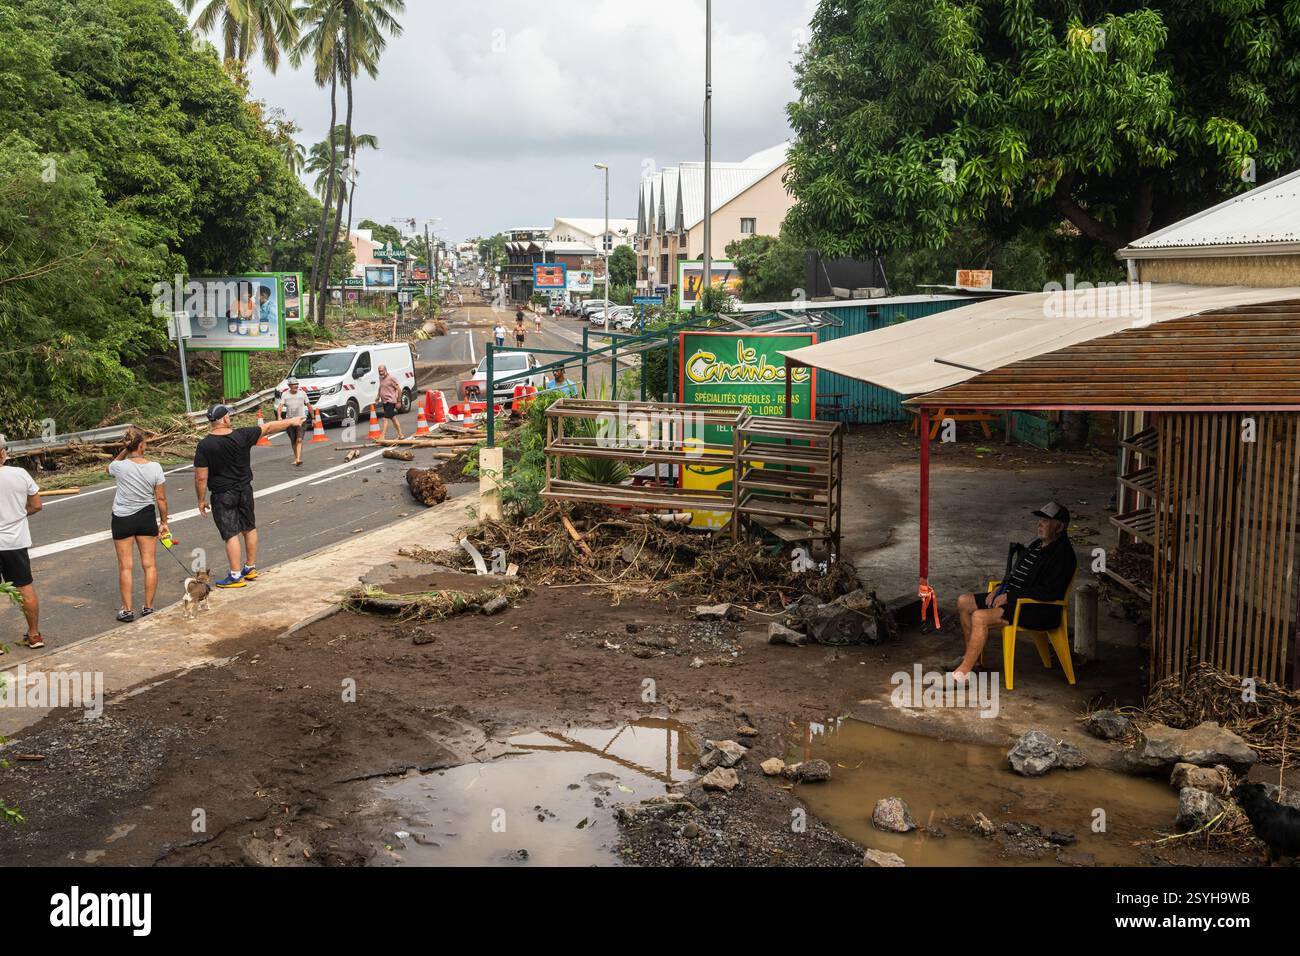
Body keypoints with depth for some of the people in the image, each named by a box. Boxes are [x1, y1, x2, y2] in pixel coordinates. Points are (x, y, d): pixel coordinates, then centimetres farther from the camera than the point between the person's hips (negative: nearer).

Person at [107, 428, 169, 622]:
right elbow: (161, 498, -5)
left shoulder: (120, 466, -14)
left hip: (122, 519, -1)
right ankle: (148, 607, 15)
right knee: (150, 564, 10)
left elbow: (108, 469, 14)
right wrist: (164, 521, 6)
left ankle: (127, 610, 10)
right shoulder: (155, 467, -11)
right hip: (147, 518, 1)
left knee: (125, 566, 6)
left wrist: (124, 452, 3)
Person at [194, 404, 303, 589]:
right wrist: (291, 421, 19)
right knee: (249, 529, 17)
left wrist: (201, 500, 0)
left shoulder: (204, 445, -15)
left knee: (231, 534, -1)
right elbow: (268, 428, 5)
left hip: (223, 495, -3)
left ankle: (236, 576, 1)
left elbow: (201, 478, -13)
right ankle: (251, 568, 28)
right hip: (244, 490, 3)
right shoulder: (242, 436, -9)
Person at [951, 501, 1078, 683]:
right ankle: (971, 656, 15)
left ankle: (963, 673, -24)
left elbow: (1050, 592, -24)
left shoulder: (1062, 554, -15)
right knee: (964, 602, 6)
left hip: (1036, 611, -10)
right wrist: (1000, 589, 7)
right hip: (1012, 598, 10)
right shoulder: (1036, 545, 15)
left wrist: (1009, 596, -21)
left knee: (980, 617, -28)